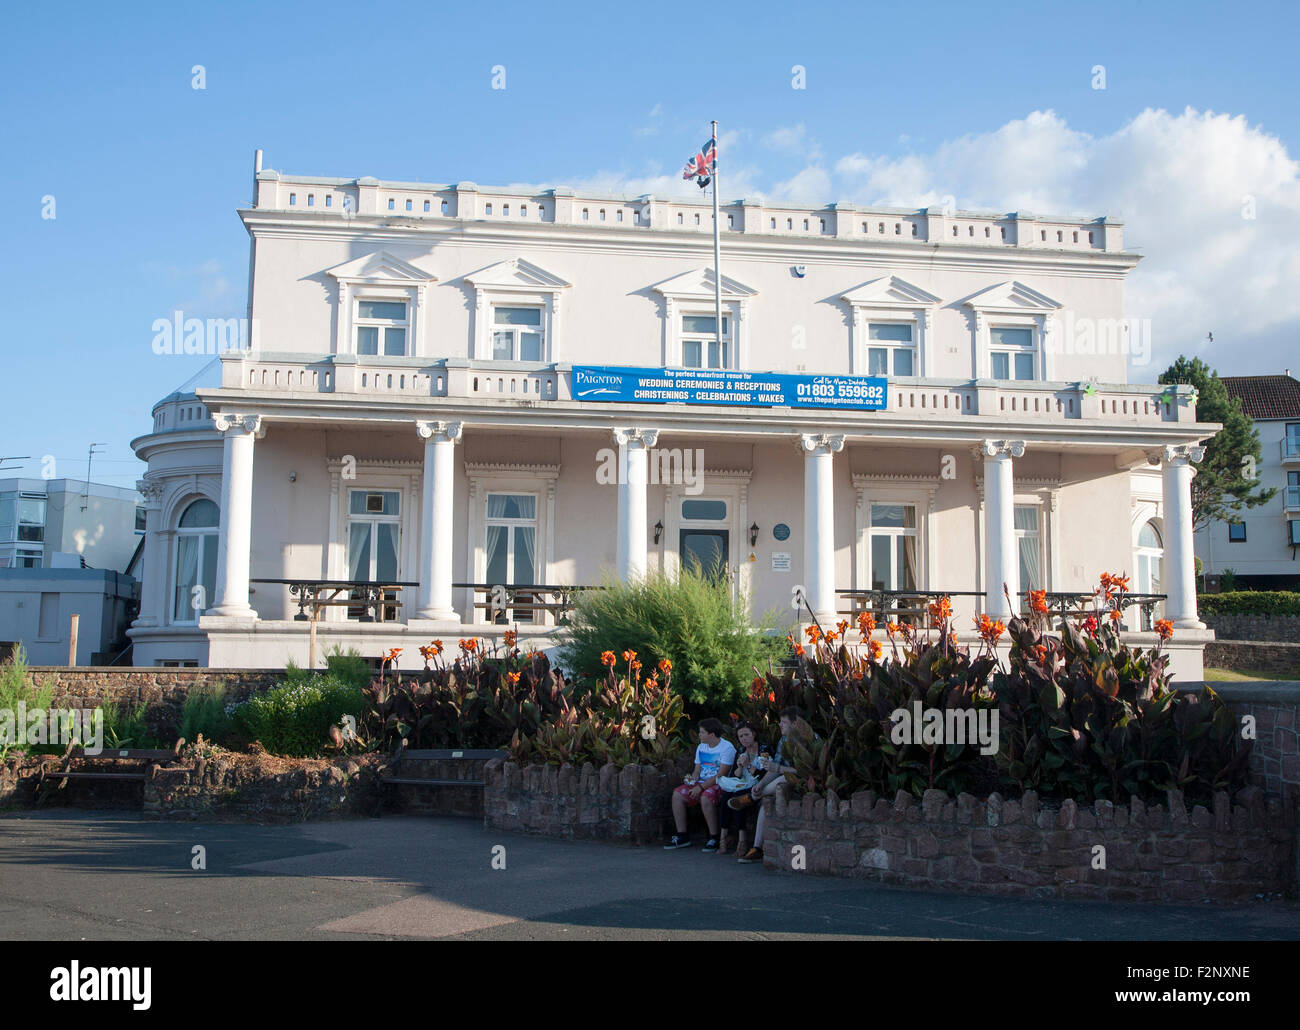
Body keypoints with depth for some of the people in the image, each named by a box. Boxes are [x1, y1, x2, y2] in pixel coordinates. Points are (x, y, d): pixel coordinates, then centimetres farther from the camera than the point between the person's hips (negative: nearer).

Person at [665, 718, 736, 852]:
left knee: (705, 797, -37)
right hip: (701, 783, 8)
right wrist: (692, 778, -5)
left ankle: (714, 838, -23)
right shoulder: (701, 747, 16)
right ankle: (682, 836, -7)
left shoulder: (727, 747, -10)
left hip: (719, 784, -8)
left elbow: (721, 775, -18)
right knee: (677, 794, -13)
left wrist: (701, 787, -22)